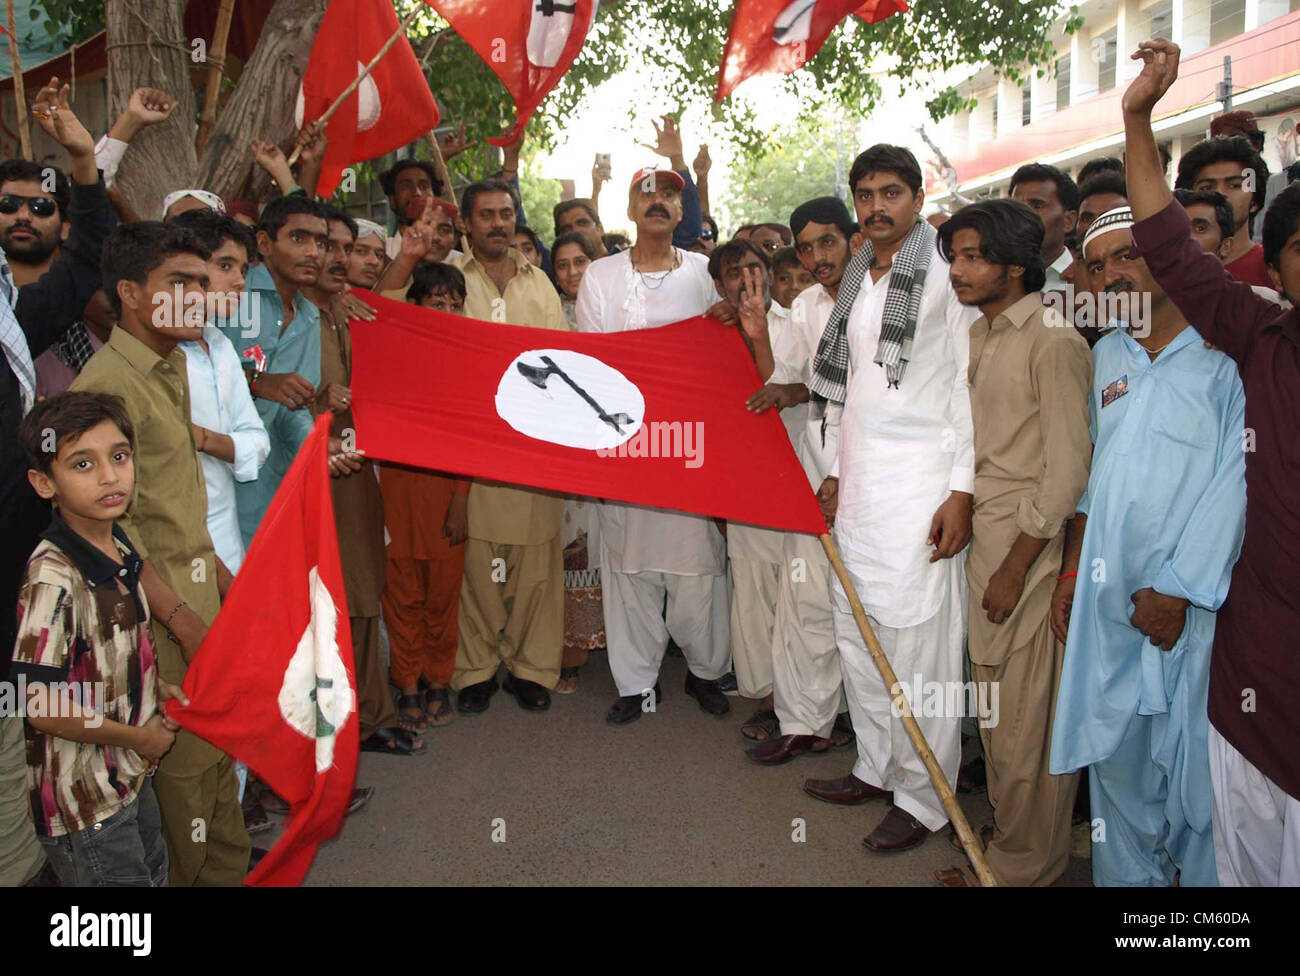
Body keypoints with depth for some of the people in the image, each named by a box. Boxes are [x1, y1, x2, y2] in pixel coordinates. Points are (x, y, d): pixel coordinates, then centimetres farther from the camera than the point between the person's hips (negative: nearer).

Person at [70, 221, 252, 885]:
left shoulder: (171, 367, 12)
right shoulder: (109, 384, -17)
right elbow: (110, 525, -19)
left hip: (197, 588, 9)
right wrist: (182, 618, -17)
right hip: (158, 605, -9)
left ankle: (228, 866, 34)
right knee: (185, 755, 3)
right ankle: (194, 876, 22)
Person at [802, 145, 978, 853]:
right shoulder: (858, 280, 17)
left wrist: (962, 489, -17)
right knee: (856, 635, 13)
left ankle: (923, 800, 11)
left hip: (920, 487, -8)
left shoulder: (945, 274, -6)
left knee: (918, 645, -3)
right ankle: (877, 767, 29)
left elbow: (971, 386, -12)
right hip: (859, 485, 8)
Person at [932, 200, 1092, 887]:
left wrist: (1015, 566, -15)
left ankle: (1022, 863, 19)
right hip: (983, 534, 8)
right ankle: (1005, 824, 36)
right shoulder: (977, 335, 12)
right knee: (992, 697, 18)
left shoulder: (1054, 343, -14)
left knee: (1028, 708, 3)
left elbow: (1067, 471, -16)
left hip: (1033, 544, -8)